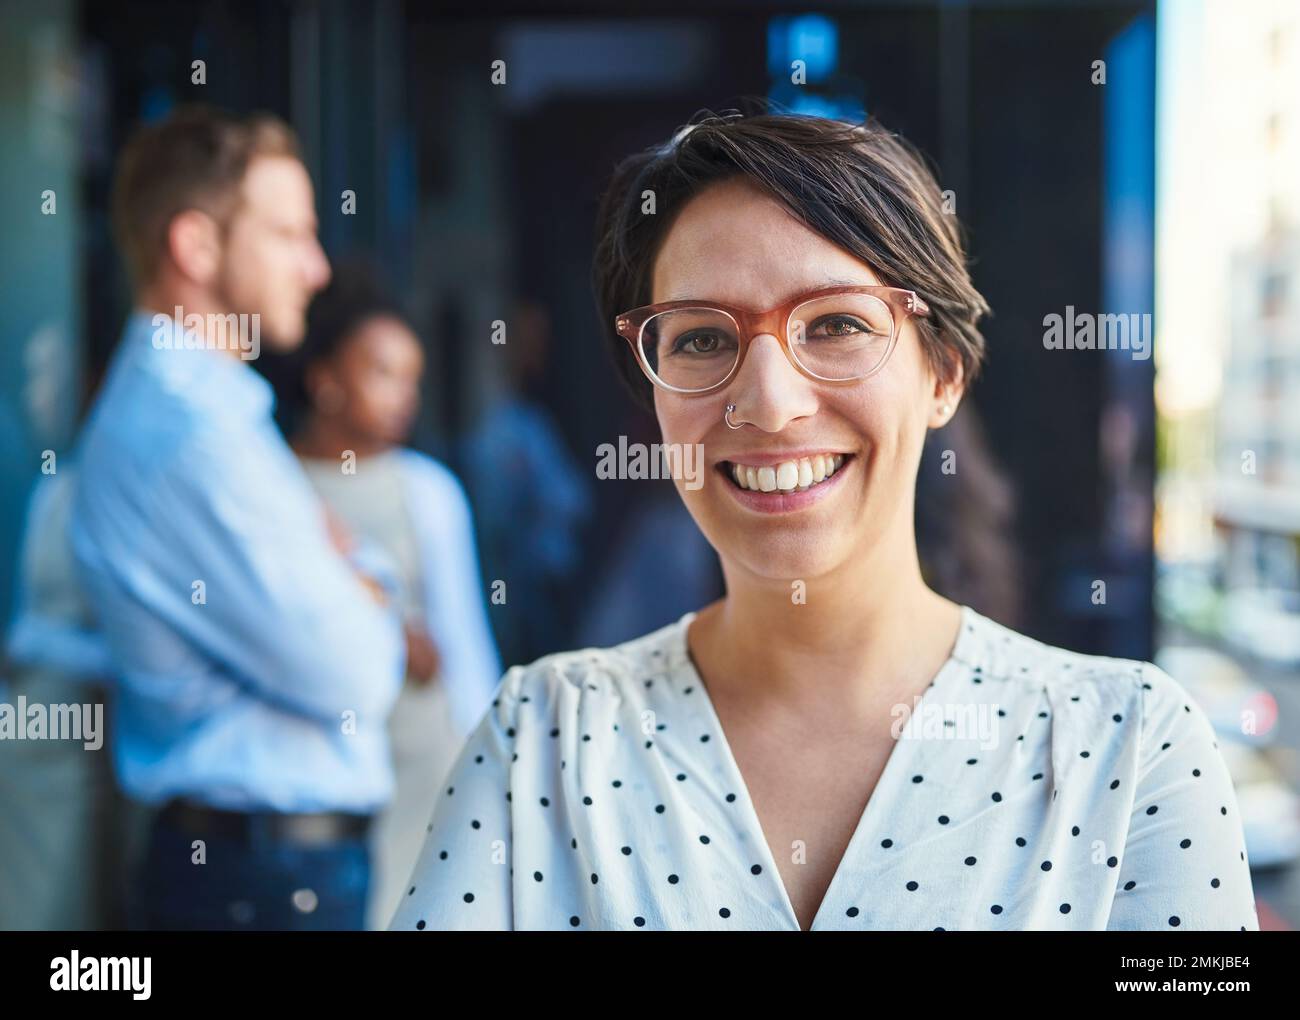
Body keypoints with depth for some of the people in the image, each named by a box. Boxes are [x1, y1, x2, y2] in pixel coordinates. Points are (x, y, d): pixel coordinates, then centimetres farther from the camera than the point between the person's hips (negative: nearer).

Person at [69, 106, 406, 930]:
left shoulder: (155, 404, 10)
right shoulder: (196, 438, -22)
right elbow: (351, 675, -20)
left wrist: (355, 587, -3)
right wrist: (370, 600, -2)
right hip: (275, 877, -10)